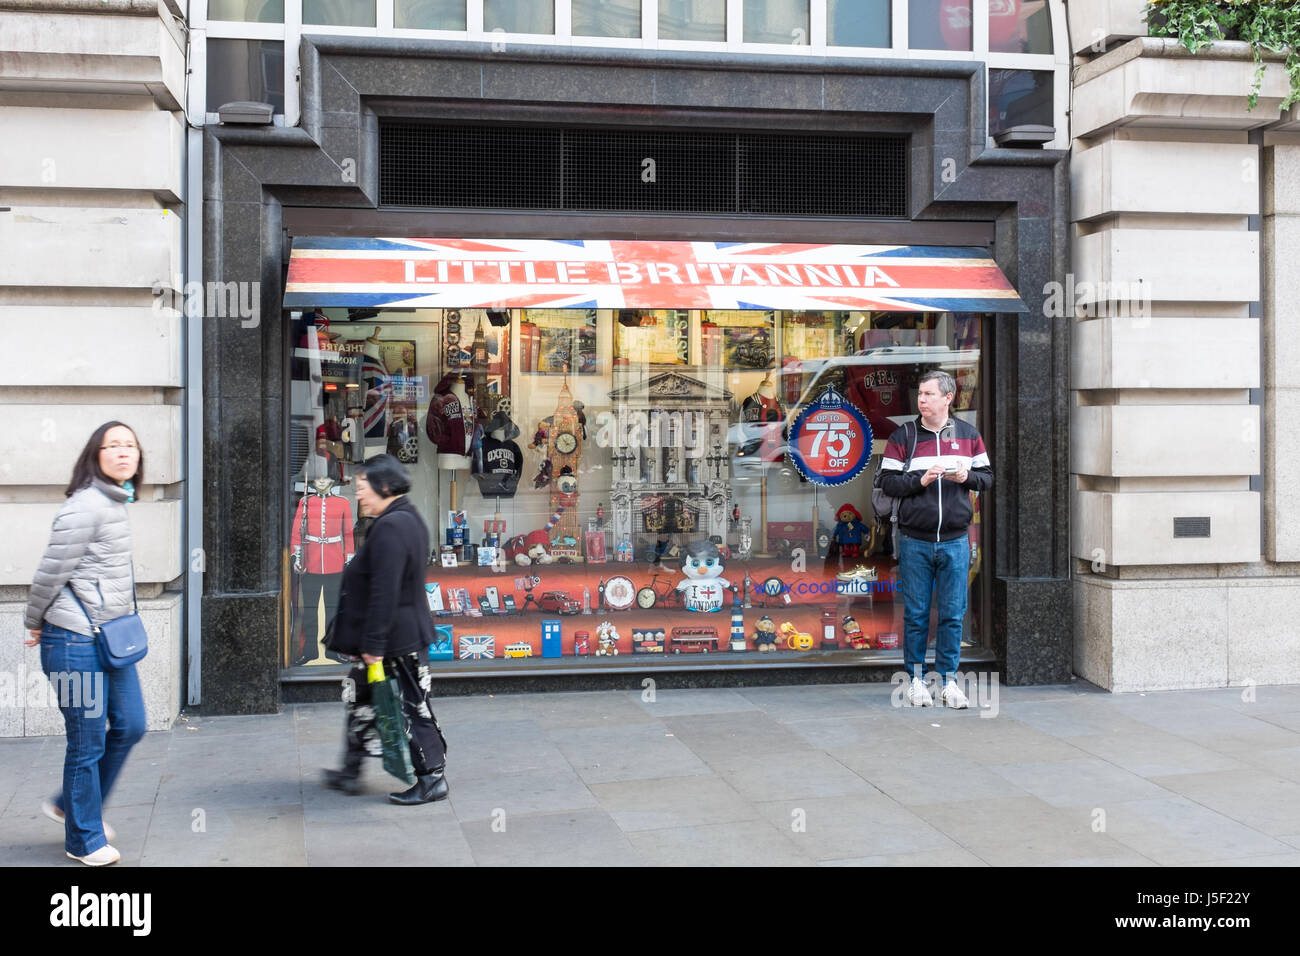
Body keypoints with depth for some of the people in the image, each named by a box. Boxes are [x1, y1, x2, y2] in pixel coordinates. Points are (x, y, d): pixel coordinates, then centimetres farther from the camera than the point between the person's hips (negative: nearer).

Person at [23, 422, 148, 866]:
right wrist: (35, 625, -2)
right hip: (77, 641, -9)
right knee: (87, 741, 2)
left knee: (129, 725, 13)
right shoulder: (85, 507, -18)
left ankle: (70, 804, 32)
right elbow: (51, 571, -14)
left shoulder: (116, 504, 11)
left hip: (112, 636, 9)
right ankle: (84, 839, 18)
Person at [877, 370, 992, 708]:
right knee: (916, 613, 4)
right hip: (914, 541, -1)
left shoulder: (968, 435, 8)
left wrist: (966, 477, -9)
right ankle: (915, 679, 15)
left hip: (955, 542, 1)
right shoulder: (903, 436, 2)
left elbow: (987, 476, 11)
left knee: (953, 613, 4)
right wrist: (920, 480, -15)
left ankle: (948, 680, 14)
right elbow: (887, 481, -1)